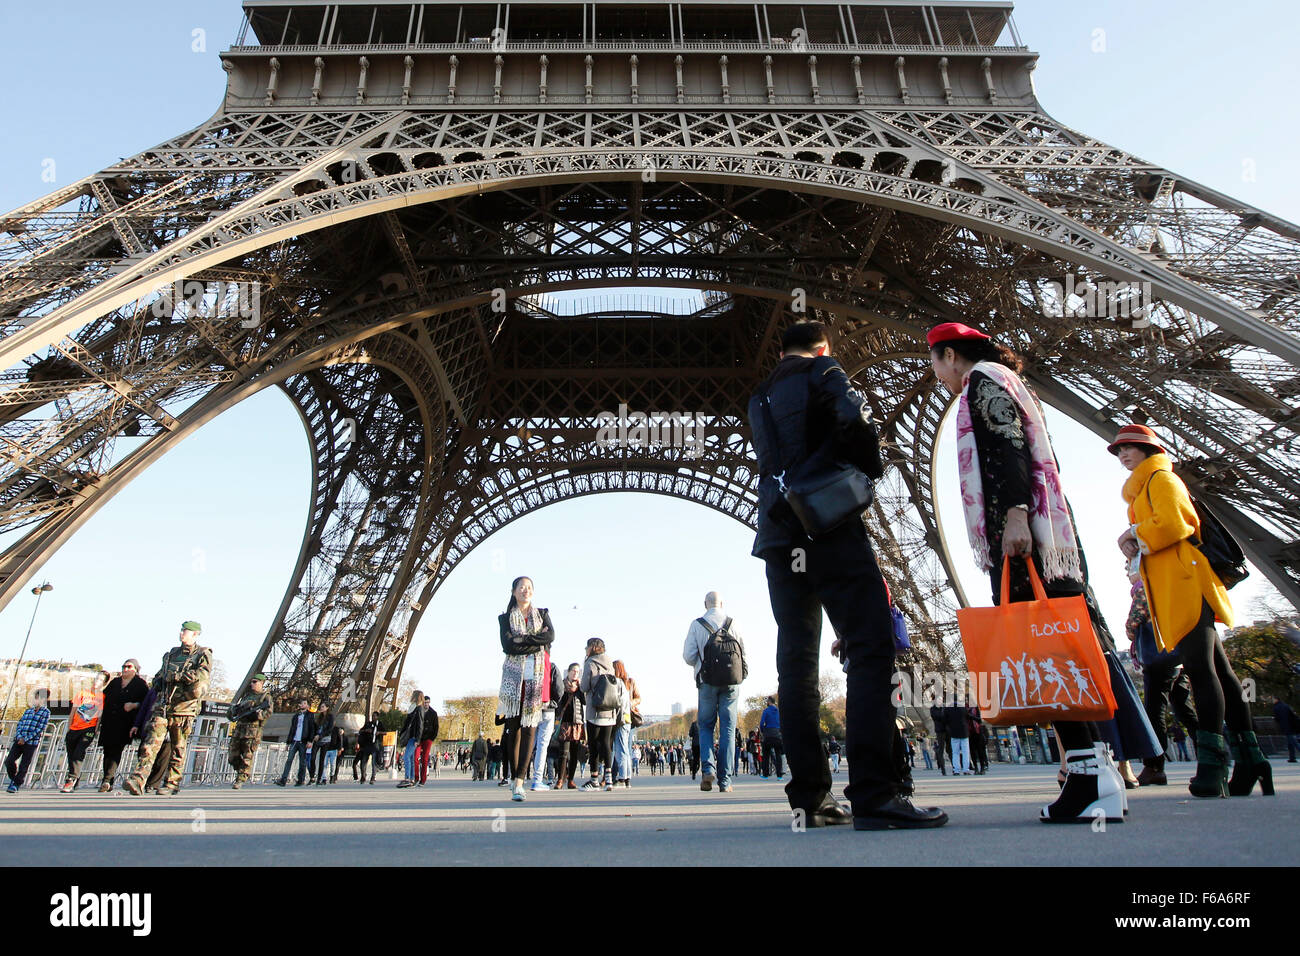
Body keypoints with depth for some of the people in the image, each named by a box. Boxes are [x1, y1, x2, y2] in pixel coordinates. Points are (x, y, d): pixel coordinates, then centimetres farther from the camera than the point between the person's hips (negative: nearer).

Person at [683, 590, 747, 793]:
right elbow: (743, 651, 0)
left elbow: (688, 656, -4)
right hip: (731, 683, 0)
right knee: (728, 728, 5)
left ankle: (707, 768, -7)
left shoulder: (696, 625, 1)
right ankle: (725, 780, 2)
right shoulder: (732, 623, 3)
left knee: (706, 726, 12)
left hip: (707, 682, 0)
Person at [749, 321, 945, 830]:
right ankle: (873, 794, -19)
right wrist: (872, 465, 3)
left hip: (778, 534, 7)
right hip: (829, 525, -7)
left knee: (796, 657, 3)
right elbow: (854, 419, -14)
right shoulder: (823, 370, 5)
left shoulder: (760, 399, 25)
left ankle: (809, 796, 3)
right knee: (871, 647, -11)